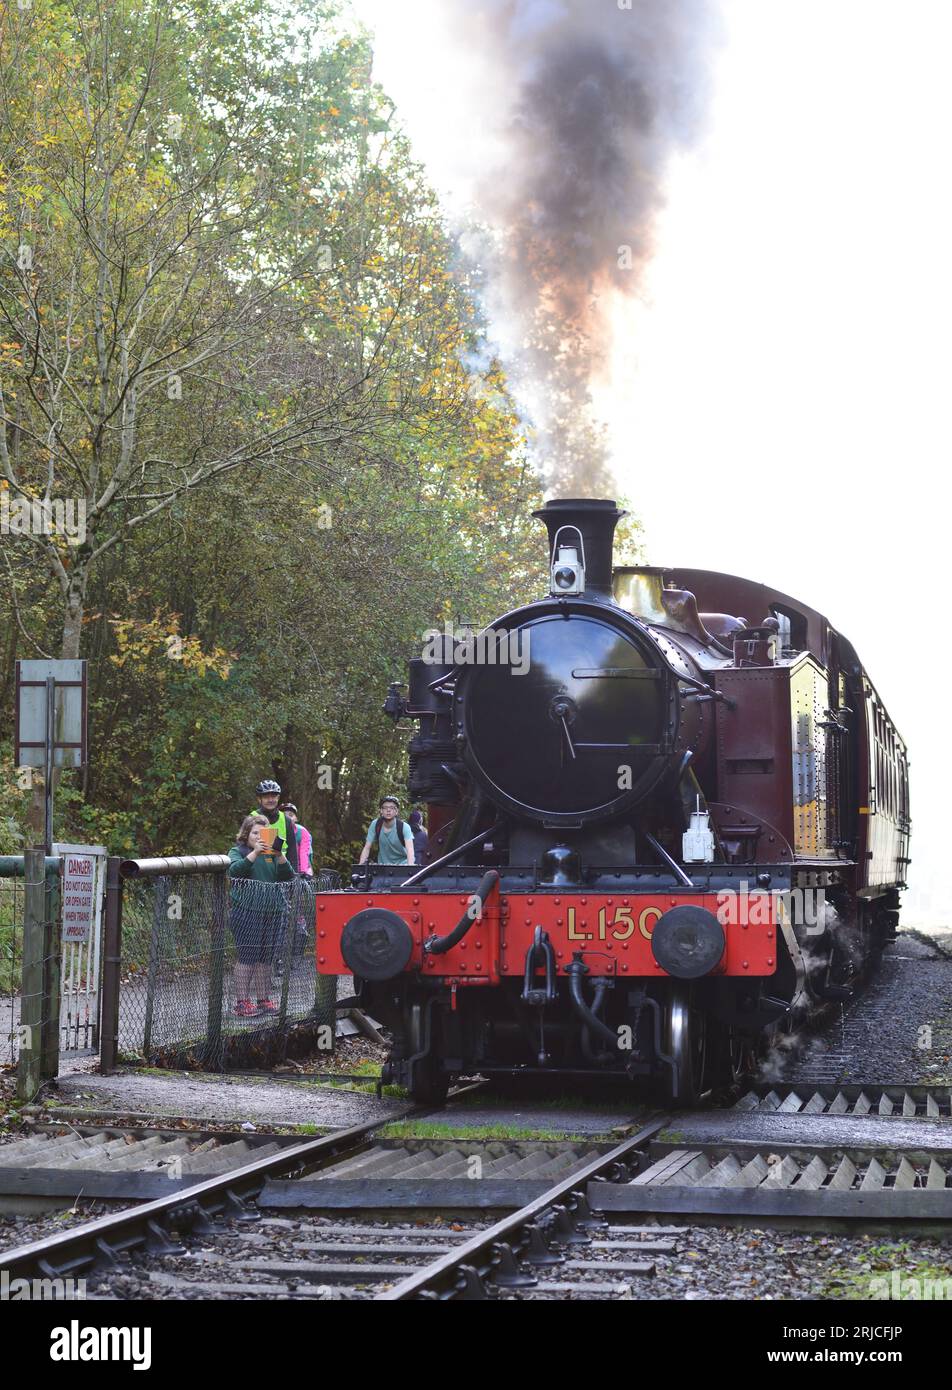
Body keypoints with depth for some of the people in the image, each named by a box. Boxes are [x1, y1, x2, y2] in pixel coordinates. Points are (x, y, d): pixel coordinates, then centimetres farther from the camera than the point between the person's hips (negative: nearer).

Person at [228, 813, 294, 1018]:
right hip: (246, 912, -5)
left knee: (266, 958, 7)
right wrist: (254, 853, -25)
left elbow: (287, 876, 4)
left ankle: (263, 999, 14)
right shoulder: (237, 851, 4)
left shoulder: (271, 853, 16)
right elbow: (235, 870, -17)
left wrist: (280, 856, -12)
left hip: (274, 912, 5)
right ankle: (242, 1002, -2)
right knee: (247, 957, -6)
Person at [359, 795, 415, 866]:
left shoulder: (404, 827, -17)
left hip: (402, 864, -3)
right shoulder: (375, 825, -8)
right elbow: (367, 848, -6)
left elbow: (410, 850, -30)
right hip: (383, 866, 3)